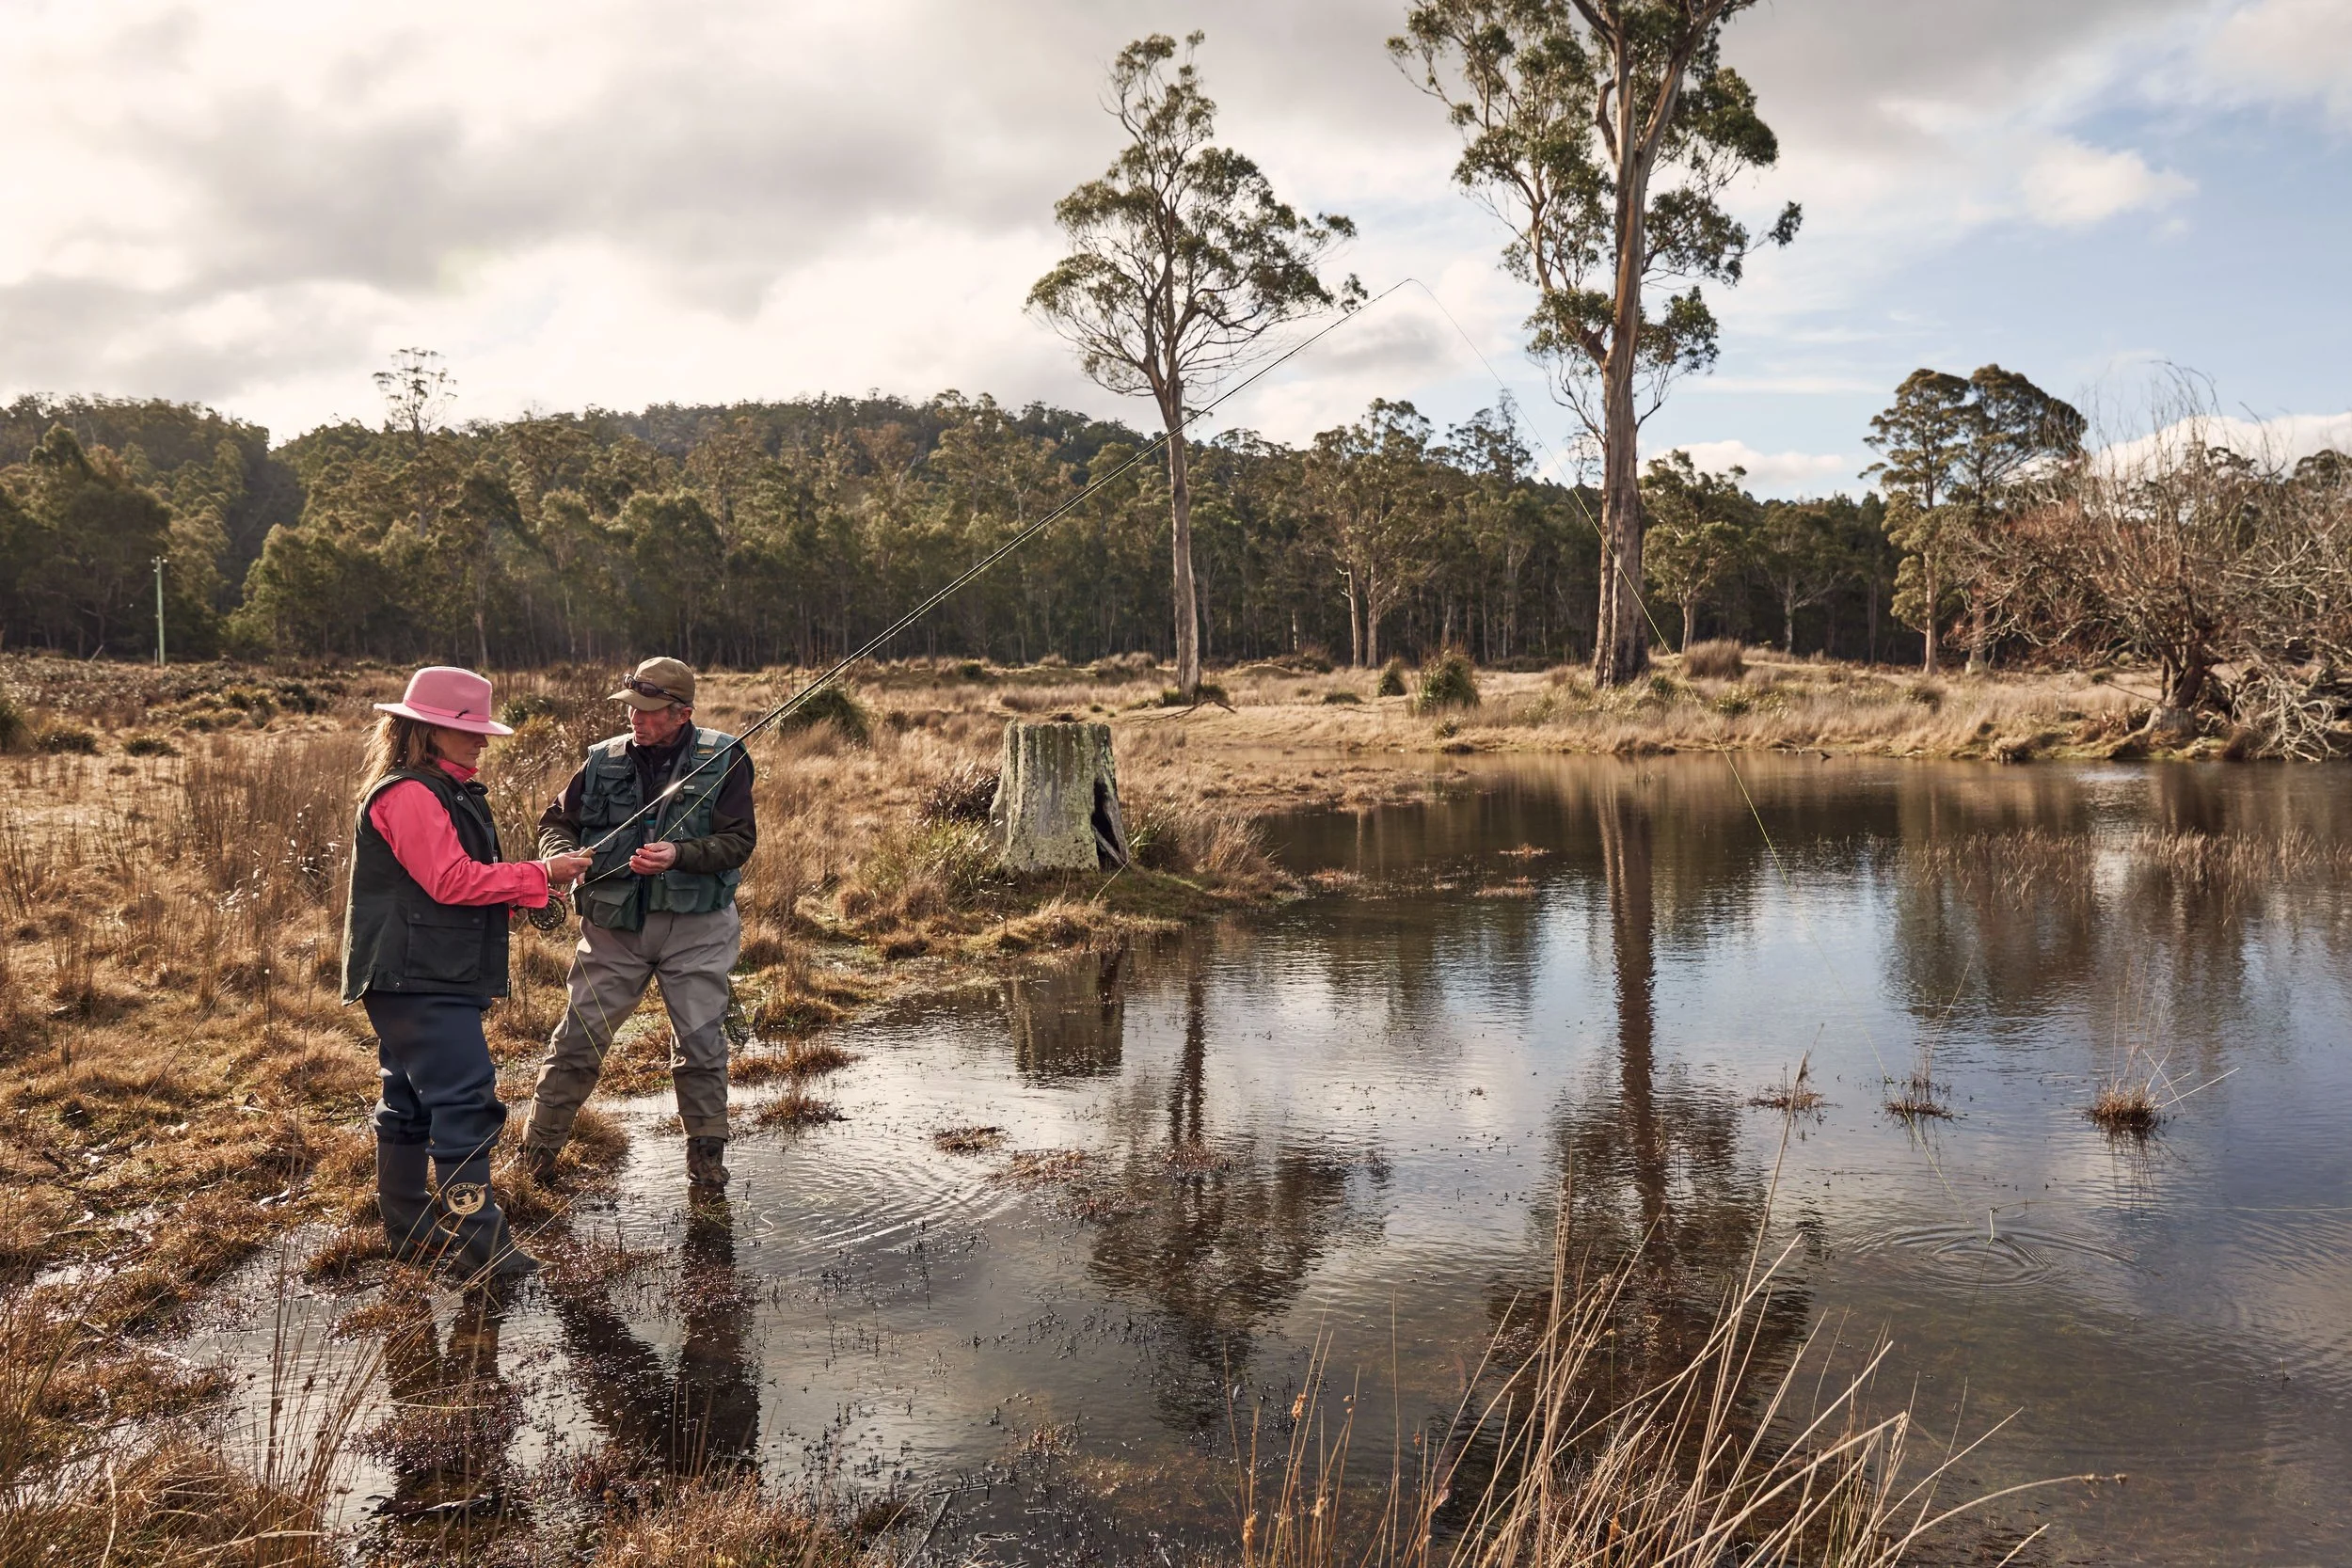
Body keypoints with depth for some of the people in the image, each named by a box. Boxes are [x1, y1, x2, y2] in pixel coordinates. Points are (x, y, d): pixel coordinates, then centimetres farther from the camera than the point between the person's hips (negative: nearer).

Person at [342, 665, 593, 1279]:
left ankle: (409, 1227, 24)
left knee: (410, 1100, 16)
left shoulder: (449, 792, 19)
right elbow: (451, 881, -22)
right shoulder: (408, 794, -15)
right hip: (417, 979, -11)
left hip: (437, 976, 11)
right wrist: (540, 874, -17)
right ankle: (475, 1237, -10)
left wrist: (534, 881, 11)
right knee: (465, 1097, -13)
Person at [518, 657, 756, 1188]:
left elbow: (740, 840, -9)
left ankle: (706, 1154, 22)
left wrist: (678, 855, -24)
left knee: (701, 1045, 5)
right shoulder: (604, 760, 3)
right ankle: (536, 1150, 19)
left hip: (695, 925, -2)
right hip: (614, 925, 2)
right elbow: (556, 822, 10)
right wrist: (563, 855, -13)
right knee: (578, 1039, 4)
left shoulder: (724, 759, -4)